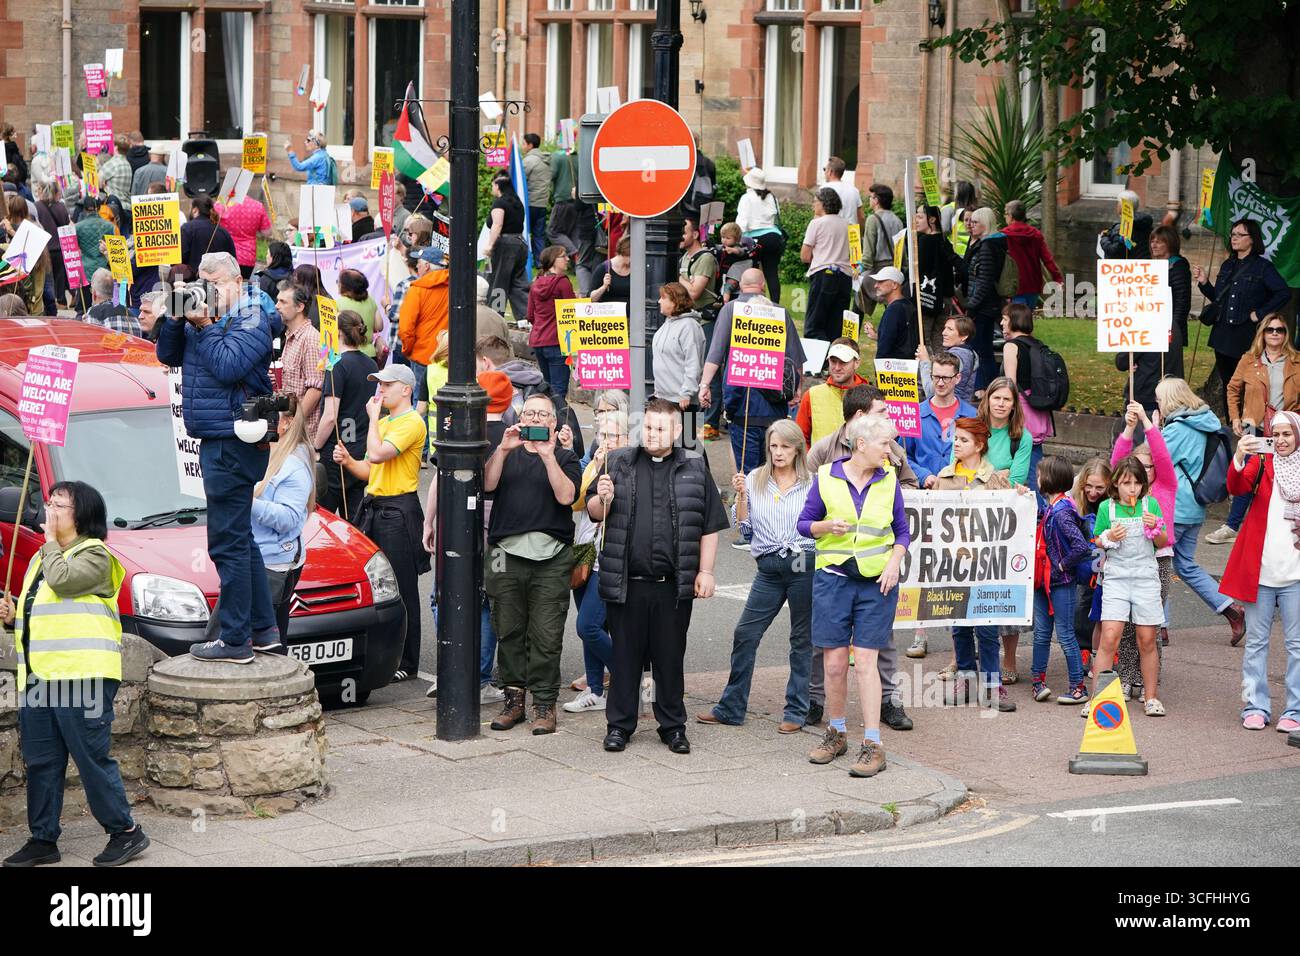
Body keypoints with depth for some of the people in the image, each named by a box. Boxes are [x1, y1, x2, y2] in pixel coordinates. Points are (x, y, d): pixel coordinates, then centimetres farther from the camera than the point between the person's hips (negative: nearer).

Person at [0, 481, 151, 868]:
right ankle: (43, 840, 15)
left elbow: (62, 579, -21)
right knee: (40, 763, 9)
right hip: (37, 677, 8)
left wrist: (52, 541, -4)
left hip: (81, 676, -8)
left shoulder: (95, 554, -3)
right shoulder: (41, 559, 23)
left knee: (92, 758, -6)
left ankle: (125, 832, 3)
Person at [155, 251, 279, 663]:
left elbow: (227, 366, -23)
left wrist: (204, 328, -15)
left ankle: (235, 640, -7)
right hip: (216, 440, 10)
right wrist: (177, 319, -1)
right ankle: (263, 626, 25)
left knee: (228, 543, -9)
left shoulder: (250, 321, -11)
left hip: (233, 443, -10)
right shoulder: (207, 316, 15)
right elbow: (168, 355, 14)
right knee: (241, 540, 17)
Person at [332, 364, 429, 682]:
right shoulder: (383, 423, 19)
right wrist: (347, 461, 4)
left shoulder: (412, 423, -11)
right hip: (373, 507, 9)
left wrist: (373, 417, -12)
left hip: (399, 512, -9)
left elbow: (376, 454, -24)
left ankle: (405, 663, 1)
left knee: (401, 591, -4)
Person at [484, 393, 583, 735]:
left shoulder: (565, 457, 11)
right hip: (507, 554, 2)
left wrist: (548, 455, -12)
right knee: (509, 632, 4)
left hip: (551, 557, -2)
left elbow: (566, 495, -6)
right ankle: (513, 698, 12)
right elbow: (487, 484, -1)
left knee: (547, 637, -4)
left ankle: (544, 704, 0)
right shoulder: (506, 454, 18)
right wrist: (503, 449, -11)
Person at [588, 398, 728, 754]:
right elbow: (595, 514, 10)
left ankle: (673, 726, 17)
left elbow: (710, 525, 6)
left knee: (670, 657, 7)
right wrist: (602, 500, -13)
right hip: (626, 584, 1)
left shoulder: (695, 470, 6)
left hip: (674, 587, 0)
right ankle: (619, 725, 15)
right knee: (625, 656, 6)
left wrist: (705, 572, 1)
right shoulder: (619, 464, 8)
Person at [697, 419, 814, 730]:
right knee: (745, 634, 1)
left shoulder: (812, 483, 3)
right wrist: (740, 495, -5)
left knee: (802, 638, 5)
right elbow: (743, 526, 6)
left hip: (804, 565, -2)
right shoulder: (754, 480, 8)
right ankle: (731, 707, 11)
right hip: (769, 567, 2)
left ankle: (796, 710, 13)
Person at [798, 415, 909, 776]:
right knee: (834, 663, 2)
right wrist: (827, 526, -15)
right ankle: (836, 733, 21)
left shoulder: (888, 480, 3)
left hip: (876, 582, 0)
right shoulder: (826, 478, -1)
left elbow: (902, 530, 12)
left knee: (865, 661, -6)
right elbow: (804, 523, 6)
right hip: (834, 577, 0)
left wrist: (894, 563, -5)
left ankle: (873, 745, -4)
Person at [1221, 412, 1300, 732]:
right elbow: (1237, 487, -14)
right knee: (1256, 641, 5)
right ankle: (1256, 707, 12)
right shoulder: (1262, 462, 3)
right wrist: (1238, 460, -32)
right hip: (1259, 568, 0)